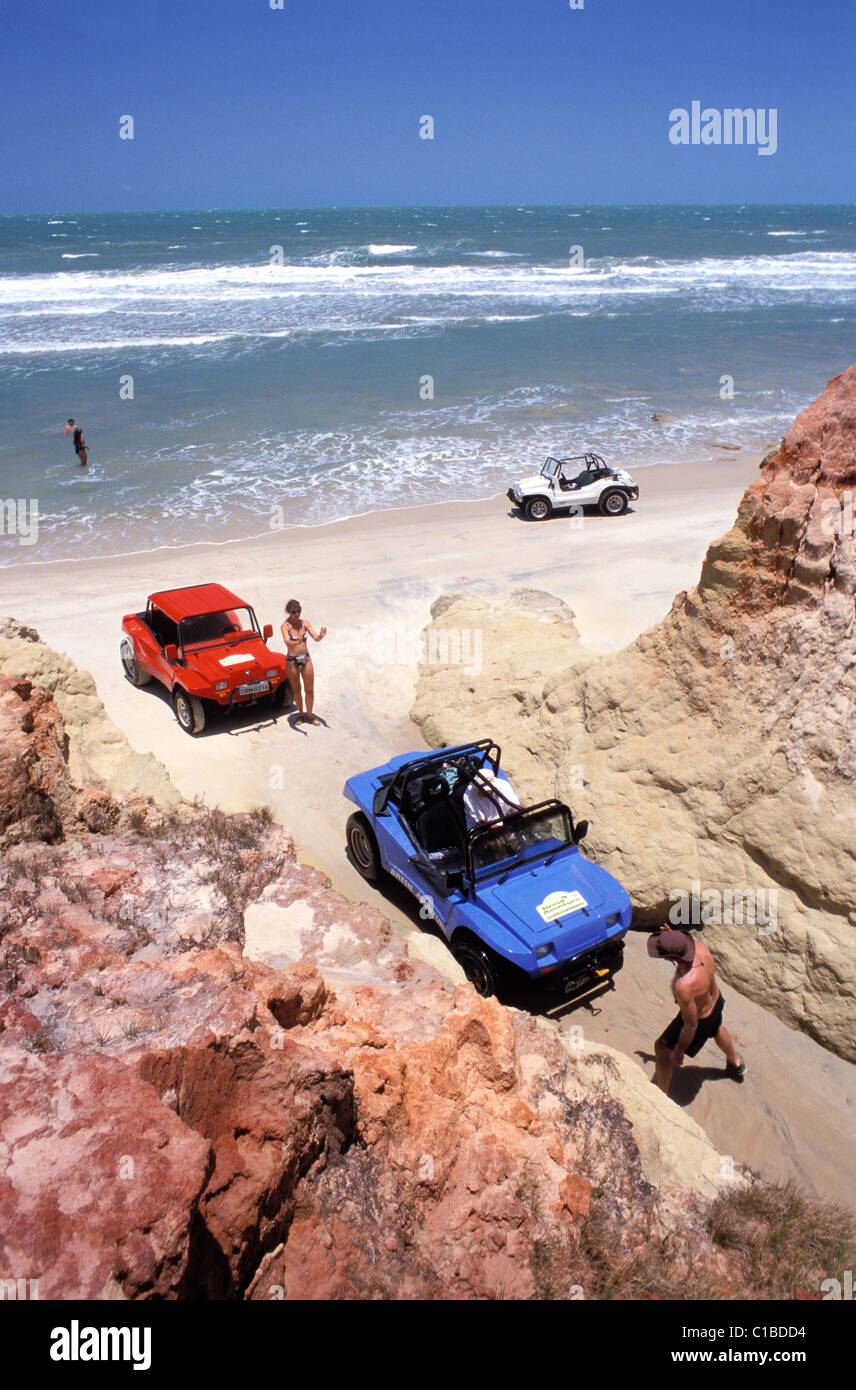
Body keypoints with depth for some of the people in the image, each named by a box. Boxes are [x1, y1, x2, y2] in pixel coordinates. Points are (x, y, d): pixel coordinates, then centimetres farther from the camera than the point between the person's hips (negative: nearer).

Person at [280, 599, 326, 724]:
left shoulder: (304, 623, -2)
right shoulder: (285, 626, -13)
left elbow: (316, 638, -11)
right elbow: (286, 641, -31)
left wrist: (321, 636, -34)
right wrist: (296, 642, -52)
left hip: (306, 659, 3)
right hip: (292, 661, -3)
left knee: (310, 690, 6)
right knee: (296, 690, 12)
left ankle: (309, 716, 22)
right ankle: (300, 714, 32)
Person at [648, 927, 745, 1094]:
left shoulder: (684, 986, -47)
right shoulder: (699, 946, -29)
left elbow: (691, 1026, -32)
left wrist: (679, 1051, -15)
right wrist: (674, 937, -16)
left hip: (702, 1020, -7)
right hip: (715, 1000, 7)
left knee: (662, 1049, 15)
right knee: (716, 1029, 41)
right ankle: (736, 1064, 70)